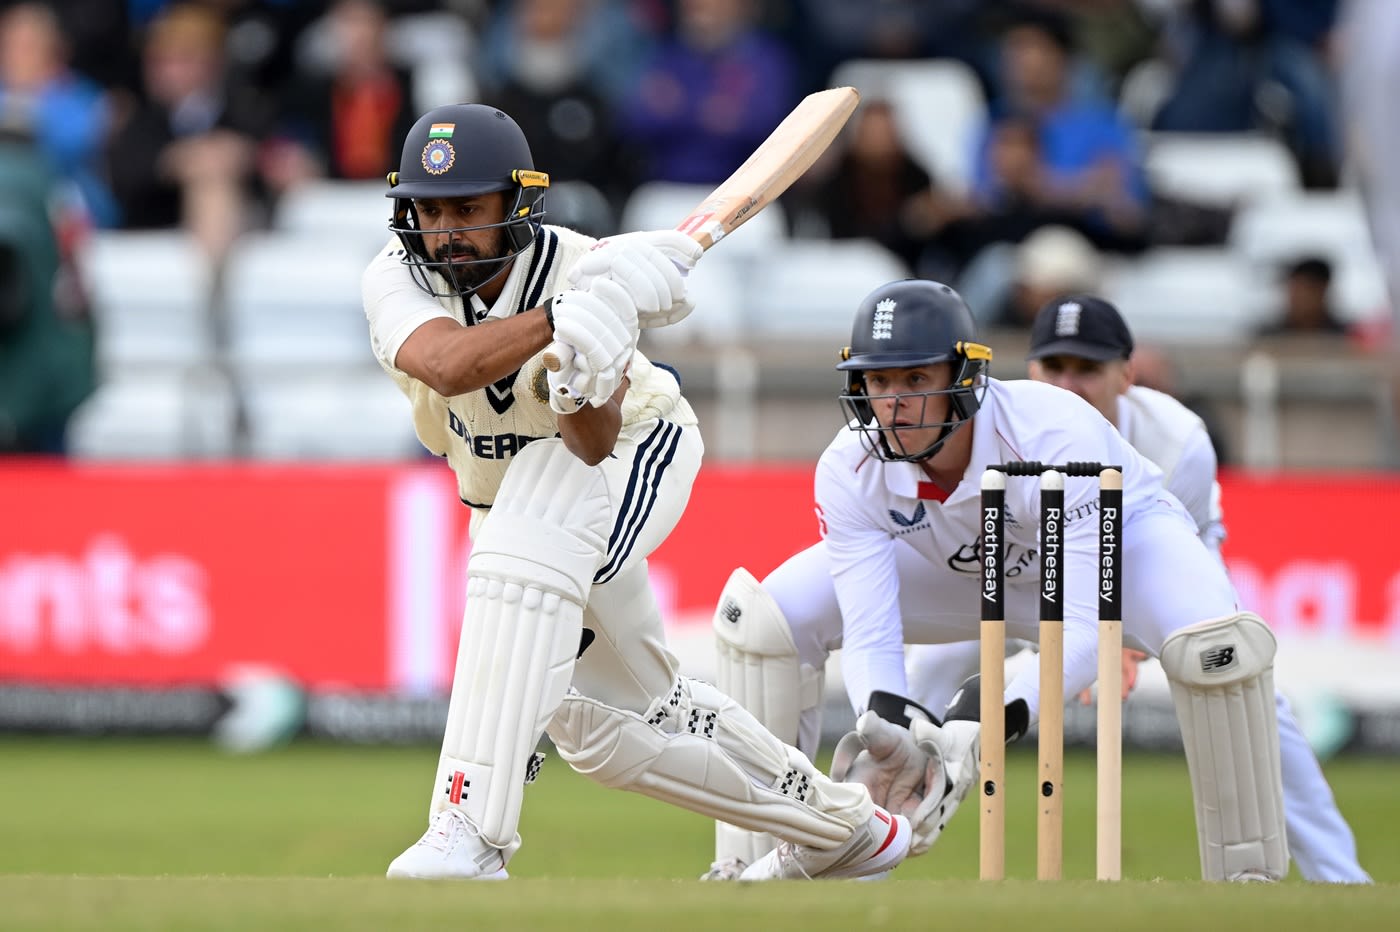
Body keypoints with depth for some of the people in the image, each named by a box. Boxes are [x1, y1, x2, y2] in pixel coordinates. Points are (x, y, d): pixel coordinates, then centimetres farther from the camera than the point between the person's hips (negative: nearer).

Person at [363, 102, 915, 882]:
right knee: (608, 725, 15)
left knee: (530, 532, -38)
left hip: (638, 452, -6)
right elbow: (447, 367, -45)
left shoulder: (576, 268, -30)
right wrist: (570, 314, -55)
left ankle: (473, 832, -44)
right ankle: (840, 827, 36)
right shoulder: (396, 279, -23)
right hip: (509, 490, 6)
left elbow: (593, 448, -39)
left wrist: (586, 384, -61)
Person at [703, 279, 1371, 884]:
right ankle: (751, 866, -5)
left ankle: (1263, 874, -19)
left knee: (1218, 647, -36)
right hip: (955, 567, 3)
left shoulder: (1053, 435, -40)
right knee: (765, 619, -16)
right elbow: (870, 635, -30)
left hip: (1115, 536, -3)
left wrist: (1016, 704, -60)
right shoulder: (851, 472, -28)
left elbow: (1085, 629, -42)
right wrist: (879, 709, -52)